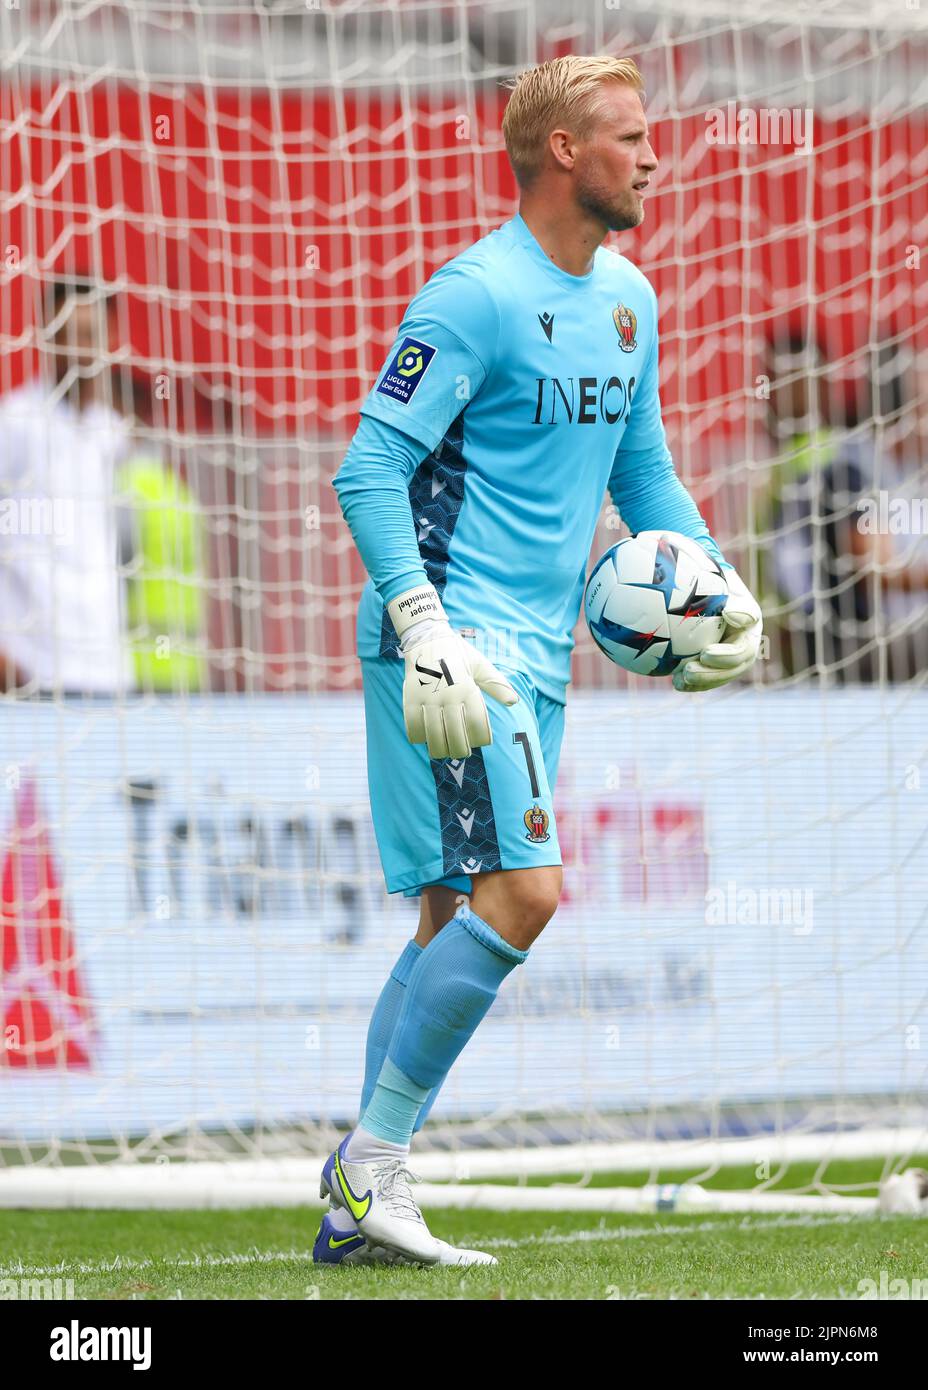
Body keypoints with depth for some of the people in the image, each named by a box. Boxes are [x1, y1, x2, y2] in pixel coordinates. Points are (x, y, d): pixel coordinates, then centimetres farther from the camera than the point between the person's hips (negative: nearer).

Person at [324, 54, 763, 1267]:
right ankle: (373, 1158, -8)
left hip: (536, 651, 9)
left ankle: (358, 1208, 11)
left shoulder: (628, 299, 13)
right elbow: (369, 471, -16)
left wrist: (719, 585, 10)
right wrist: (424, 627, -26)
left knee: (460, 916, 8)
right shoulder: (475, 298, -13)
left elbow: (641, 469, 25)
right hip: (457, 636, -9)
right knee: (523, 892, -17)